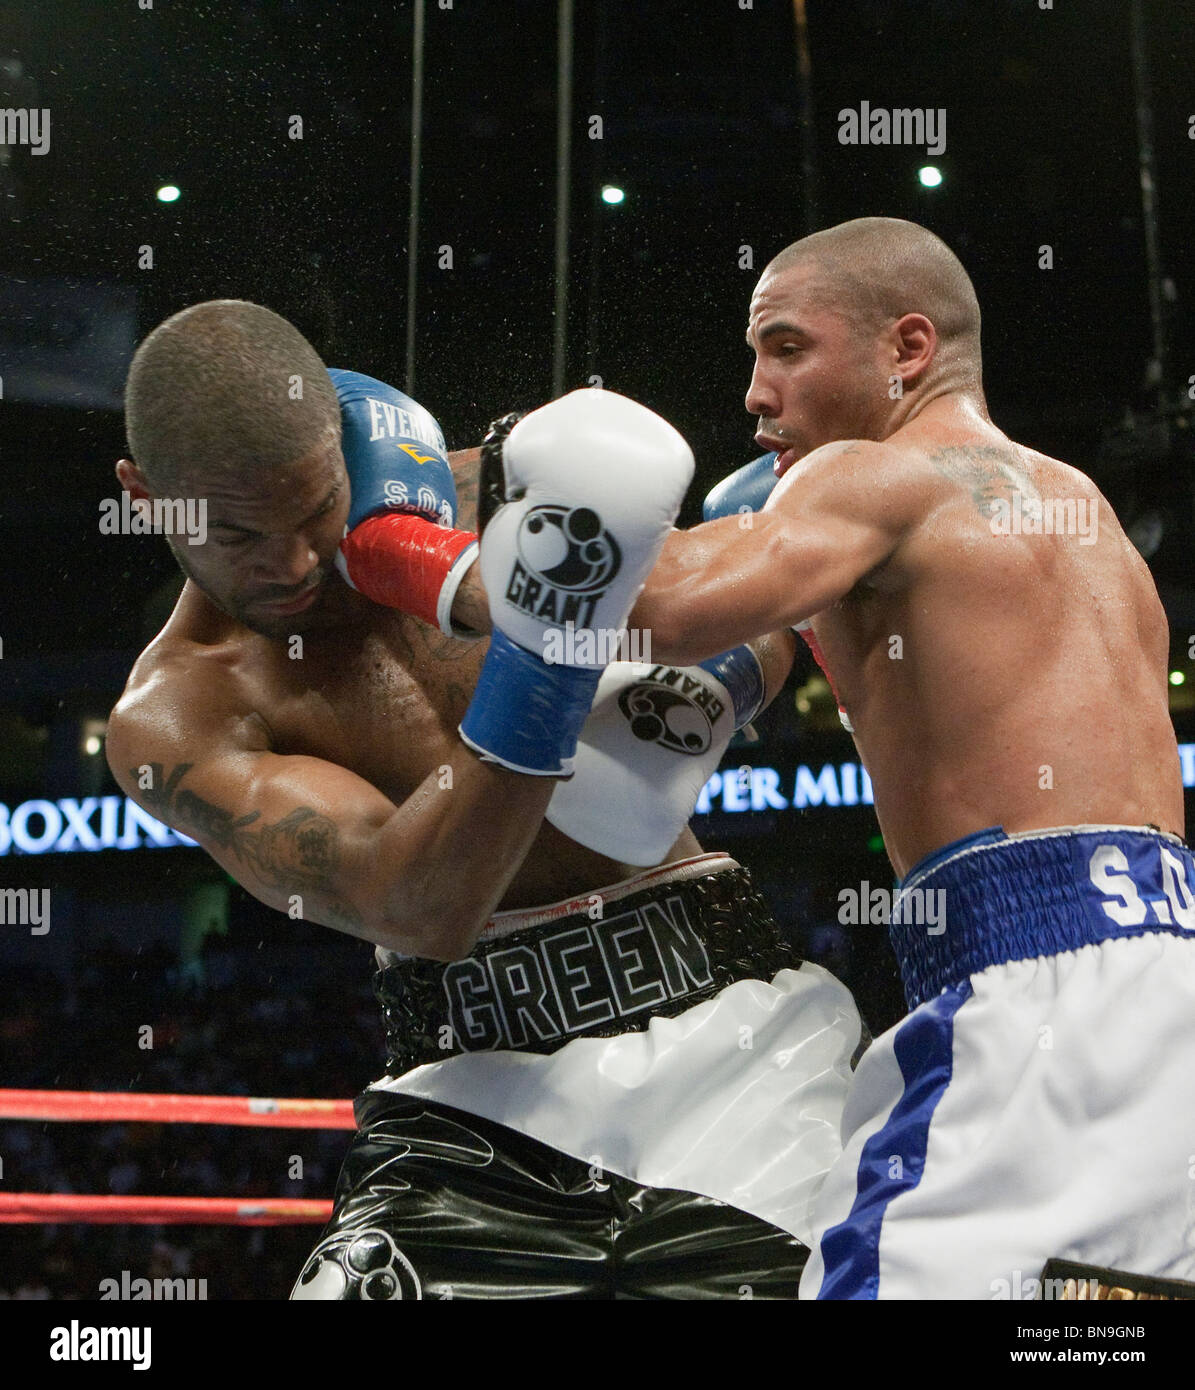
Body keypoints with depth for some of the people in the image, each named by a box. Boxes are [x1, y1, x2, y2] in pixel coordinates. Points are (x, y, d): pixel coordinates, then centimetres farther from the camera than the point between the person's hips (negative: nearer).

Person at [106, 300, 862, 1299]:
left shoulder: (482, 491, 5)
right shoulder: (171, 719, -4)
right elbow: (421, 910, -18)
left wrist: (697, 691, -8)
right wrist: (545, 641, -27)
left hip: (724, 1021, 2)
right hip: (480, 1095, -2)